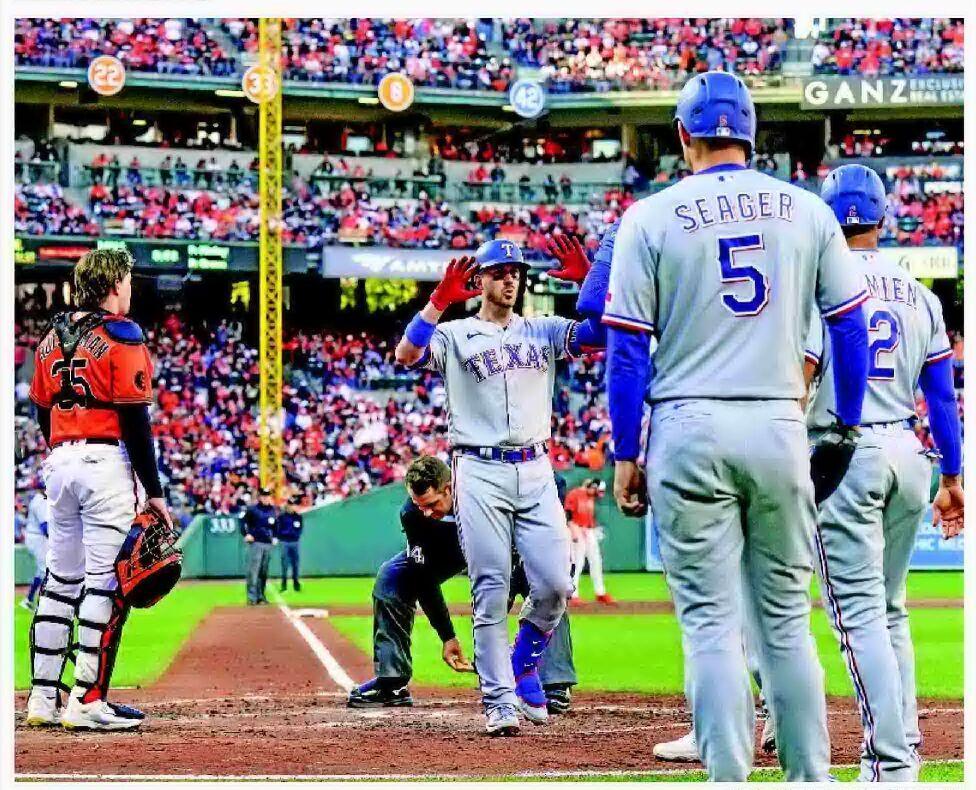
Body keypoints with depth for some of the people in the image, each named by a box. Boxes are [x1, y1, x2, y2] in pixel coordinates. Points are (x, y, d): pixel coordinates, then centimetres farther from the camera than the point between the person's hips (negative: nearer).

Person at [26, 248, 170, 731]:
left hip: (60, 461, 8)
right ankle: (88, 702, -9)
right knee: (107, 582, -6)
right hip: (107, 462, -7)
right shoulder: (120, 336, -8)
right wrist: (153, 491, -11)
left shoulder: (52, 336, 13)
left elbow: (42, 412, 16)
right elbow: (134, 420, -13)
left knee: (61, 578, 13)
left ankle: (43, 698, 14)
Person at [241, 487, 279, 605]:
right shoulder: (253, 510, -3)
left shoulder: (273, 510, 14)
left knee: (264, 572, 9)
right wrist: (246, 534, -12)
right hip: (255, 543, -6)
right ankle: (252, 597, -11)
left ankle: (261, 595, 16)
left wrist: (275, 537, 16)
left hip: (268, 544, 6)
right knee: (253, 571, -10)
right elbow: (243, 521, -2)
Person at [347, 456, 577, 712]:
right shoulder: (412, 513, -28)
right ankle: (391, 684, -4)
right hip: (452, 548, 4)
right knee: (390, 576, -11)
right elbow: (424, 577, -22)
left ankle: (555, 686, -25)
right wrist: (447, 636, -26)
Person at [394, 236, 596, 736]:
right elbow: (405, 355, -12)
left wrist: (588, 282, -10)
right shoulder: (454, 335, 7)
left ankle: (524, 665, 20)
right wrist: (439, 301, -19)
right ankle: (499, 699, -1)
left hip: (535, 470, 3)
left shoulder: (542, 332, 16)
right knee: (491, 590, -6)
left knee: (556, 584, -6)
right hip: (480, 473, -3)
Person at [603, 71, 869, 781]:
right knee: (786, 618, 10)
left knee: (710, 621, 0)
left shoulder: (652, 217, -1)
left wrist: (625, 455, 3)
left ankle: (730, 780, -4)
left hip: (690, 431, -2)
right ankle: (811, 778, 11)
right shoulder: (807, 210, 6)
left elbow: (627, 350, -2)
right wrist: (848, 429, 16)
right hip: (780, 428, 2)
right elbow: (851, 326, 7)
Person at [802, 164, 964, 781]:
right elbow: (942, 396, 12)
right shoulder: (920, 295, 10)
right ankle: (903, 743, 18)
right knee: (889, 608, 17)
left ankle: (891, 763, -14)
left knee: (859, 612, -7)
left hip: (844, 453, -5)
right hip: (909, 453, 6)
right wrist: (952, 477, 18)